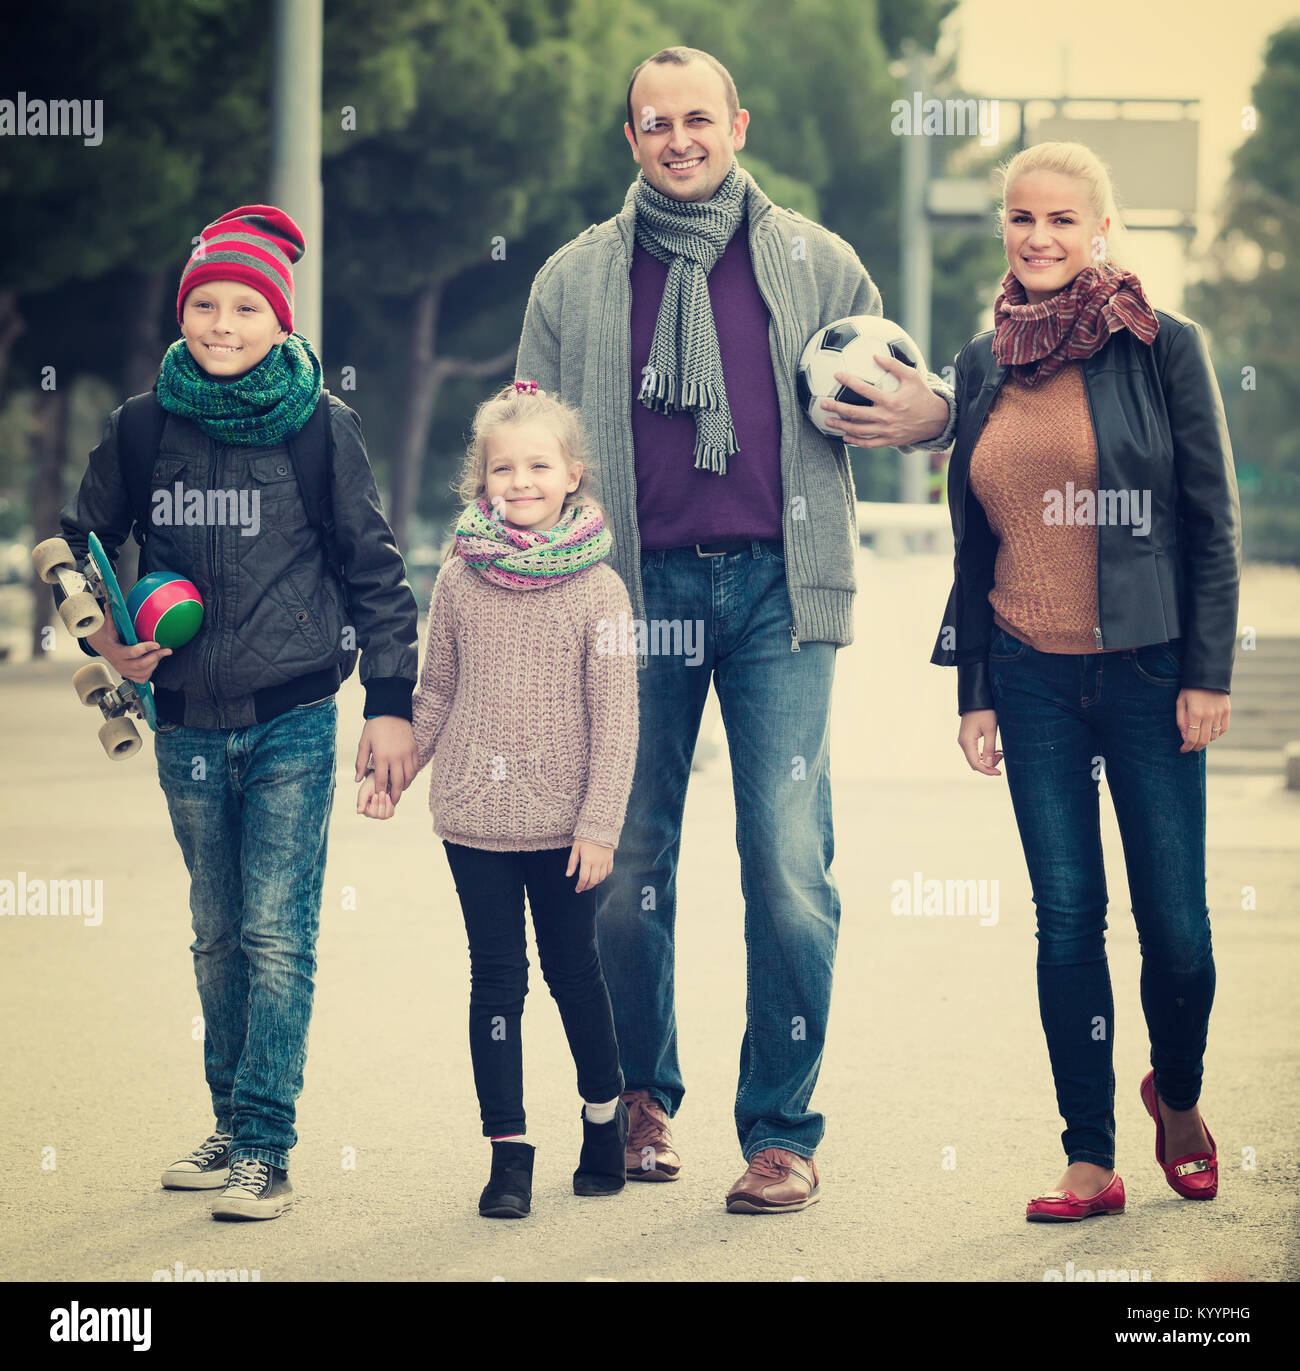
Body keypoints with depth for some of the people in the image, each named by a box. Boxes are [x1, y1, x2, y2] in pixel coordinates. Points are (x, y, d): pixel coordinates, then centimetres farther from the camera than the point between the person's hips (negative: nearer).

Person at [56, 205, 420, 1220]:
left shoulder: (324, 430, -3)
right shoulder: (141, 432, 3)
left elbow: (374, 572, 2)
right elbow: (80, 546, 17)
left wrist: (393, 706, -1)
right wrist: (103, 635, -1)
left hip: (292, 724, -3)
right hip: (187, 726, 3)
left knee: (277, 935, -7)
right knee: (219, 938, 12)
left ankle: (264, 1148, -6)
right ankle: (232, 1127, 22)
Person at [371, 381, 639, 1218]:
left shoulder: (597, 588, -6)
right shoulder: (459, 580, 1)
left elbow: (615, 717, -6)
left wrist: (600, 824, -9)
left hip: (564, 827, -1)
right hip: (476, 820, 2)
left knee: (574, 970, 12)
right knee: (497, 978, 3)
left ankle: (605, 1114, 32)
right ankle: (509, 1151, 7)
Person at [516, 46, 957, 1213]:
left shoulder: (816, 265, 8)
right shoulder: (575, 283, 10)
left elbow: (892, 390, 19)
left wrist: (928, 412, -6)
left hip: (777, 589, -1)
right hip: (639, 588, 1)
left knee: (791, 871, -8)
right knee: (630, 865, 6)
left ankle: (782, 1129, 1)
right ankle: (643, 1097, 24)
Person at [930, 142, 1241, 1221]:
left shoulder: (1163, 346, -3)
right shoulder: (984, 364, 8)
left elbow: (1214, 518, -3)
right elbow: (973, 540, 12)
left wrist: (1208, 674, -7)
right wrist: (973, 689, 9)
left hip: (1147, 669, -3)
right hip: (1033, 676, 3)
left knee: (1174, 920, -1)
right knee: (1068, 917, 1)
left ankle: (1179, 1097, 27)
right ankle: (1091, 1161, 7)